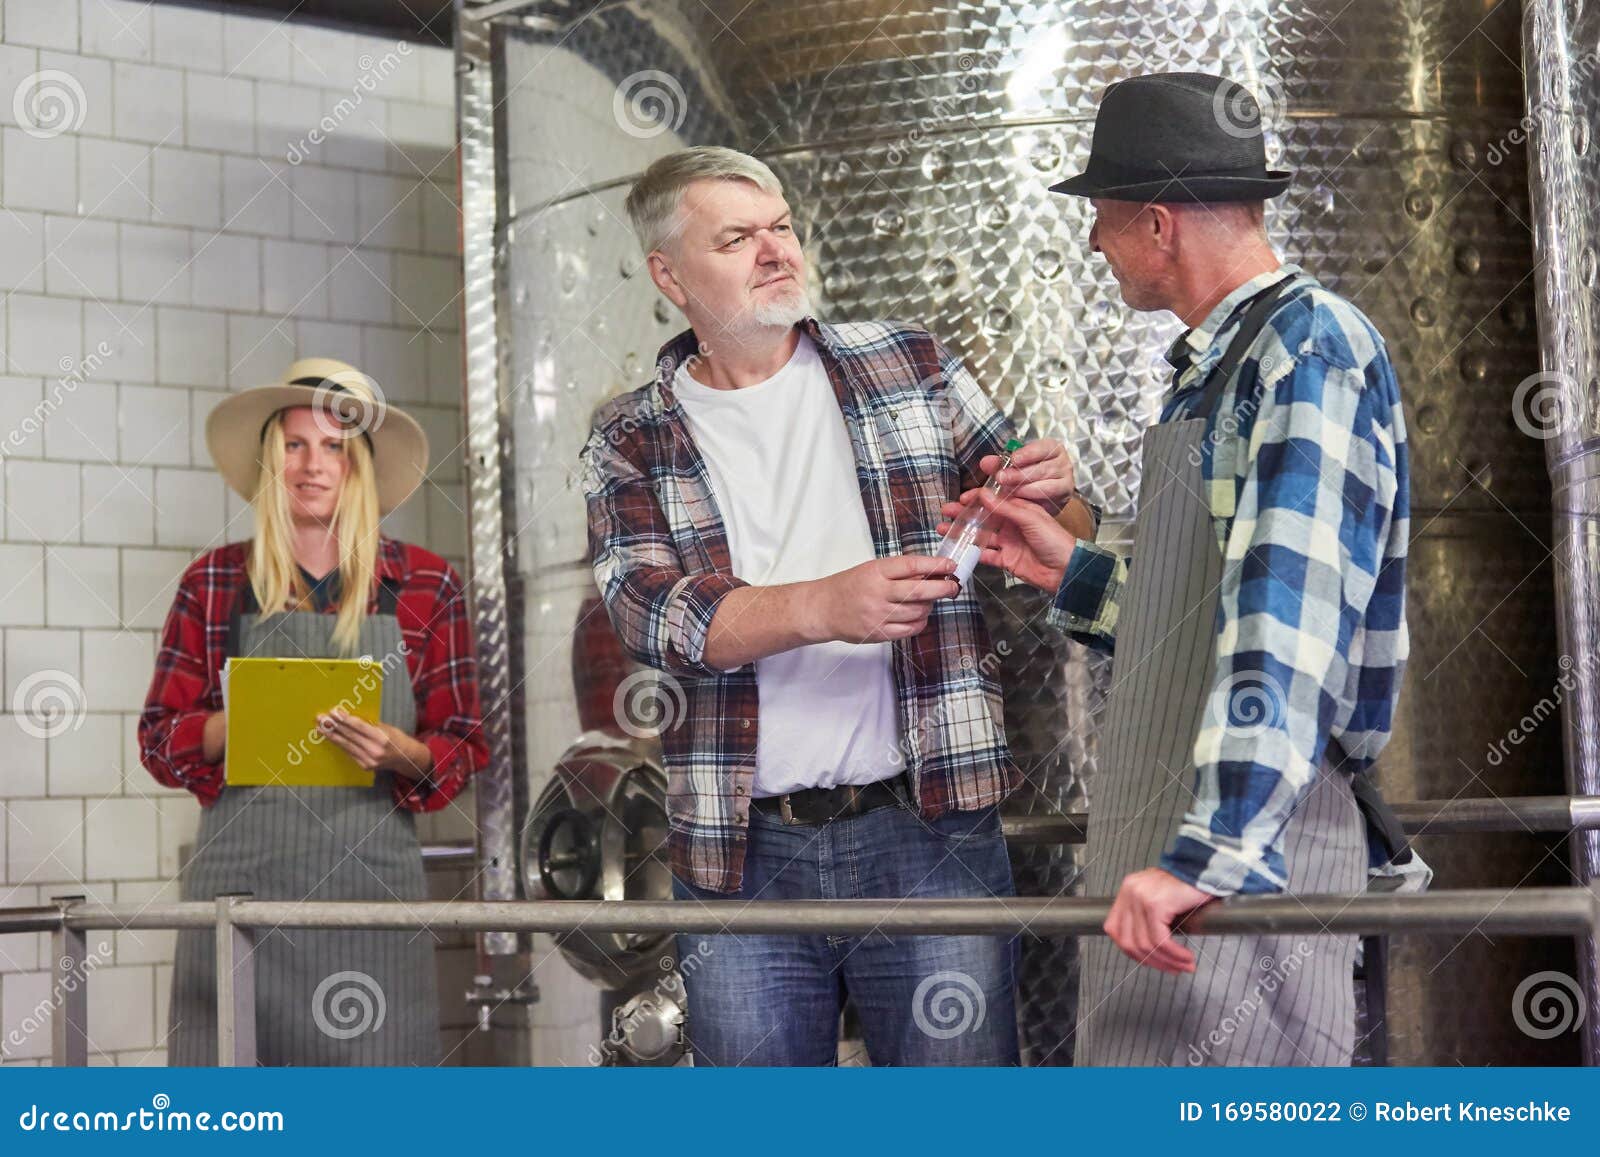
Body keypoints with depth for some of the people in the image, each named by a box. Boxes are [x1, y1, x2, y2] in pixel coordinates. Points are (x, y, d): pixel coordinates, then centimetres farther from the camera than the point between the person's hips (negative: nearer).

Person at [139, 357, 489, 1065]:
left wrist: (402, 752, -12)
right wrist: (234, 726, -10)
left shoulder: (426, 587, 7)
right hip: (242, 873, 0)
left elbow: (465, 751, 8)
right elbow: (159, 741, 9)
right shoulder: (214, 584, 8)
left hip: (371, 872, 0)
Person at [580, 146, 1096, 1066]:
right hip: (742, 854, 1)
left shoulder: (911, 367, 8)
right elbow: (648, 606, -10)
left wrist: (1050, 498, -11)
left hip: (929, 828, 0)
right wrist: (823, 605, -26)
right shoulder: (632, 444, 6)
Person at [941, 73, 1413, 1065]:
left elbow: (1290, 619, -23)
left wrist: (1213, 848, -30)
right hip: (1159, 835, 10)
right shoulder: (1218, 367, 21)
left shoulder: (1311, 345, -10)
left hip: (1246, 845, -10)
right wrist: (1073, 574, 19)